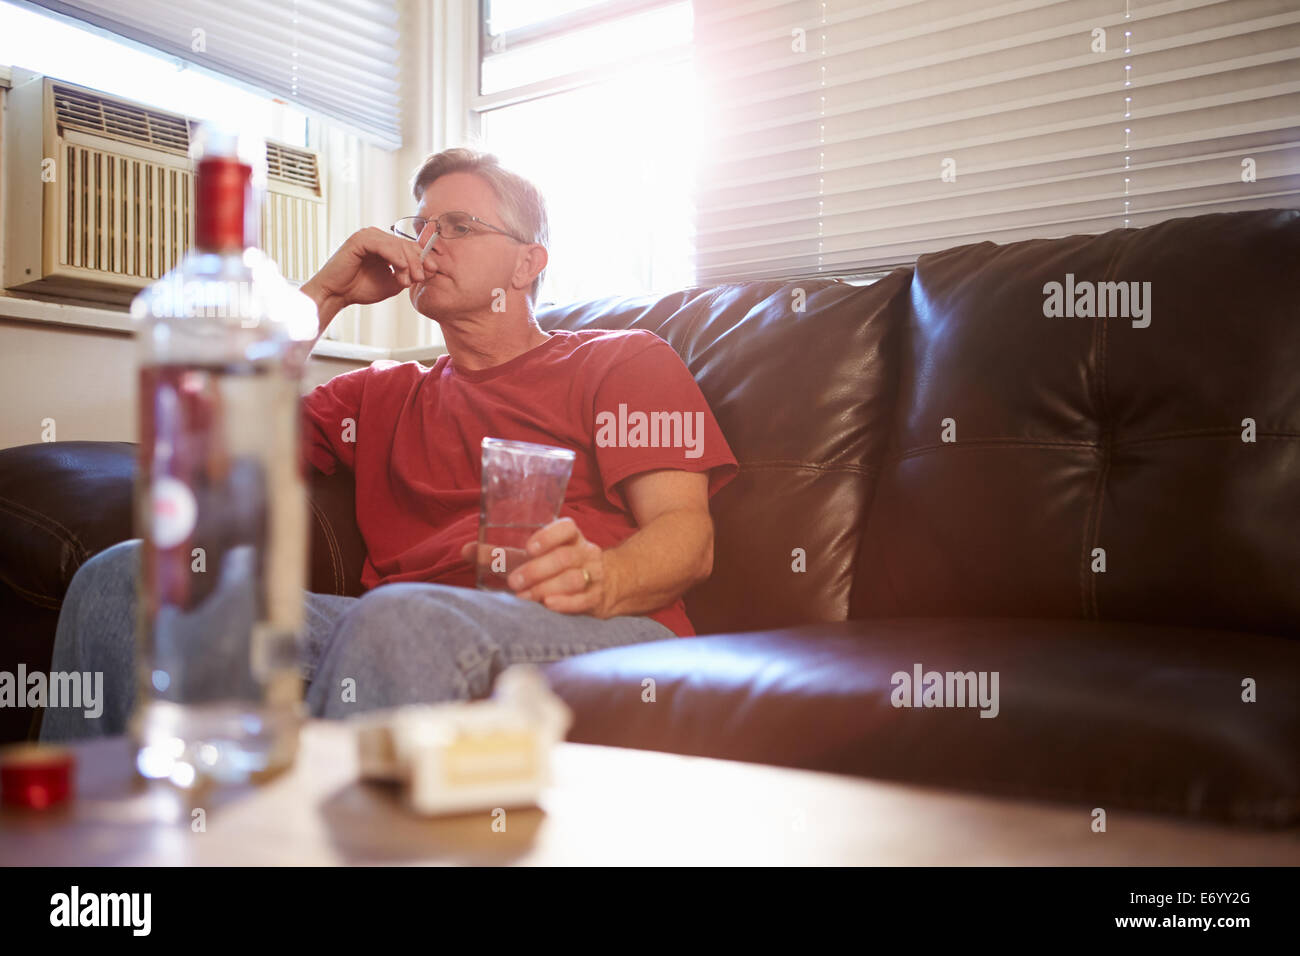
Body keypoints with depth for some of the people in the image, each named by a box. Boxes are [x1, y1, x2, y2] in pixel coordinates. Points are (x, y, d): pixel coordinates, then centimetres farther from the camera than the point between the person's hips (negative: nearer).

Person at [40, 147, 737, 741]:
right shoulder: (385, 395, 32)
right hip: (393, 639, 4)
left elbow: (688, 533, 4)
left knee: (403, 618, -39)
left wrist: (598, 580, -21)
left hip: (600, 634, -4)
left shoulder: (624, 359, 19)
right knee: (126, 575, -15)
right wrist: (325, 292, 18)